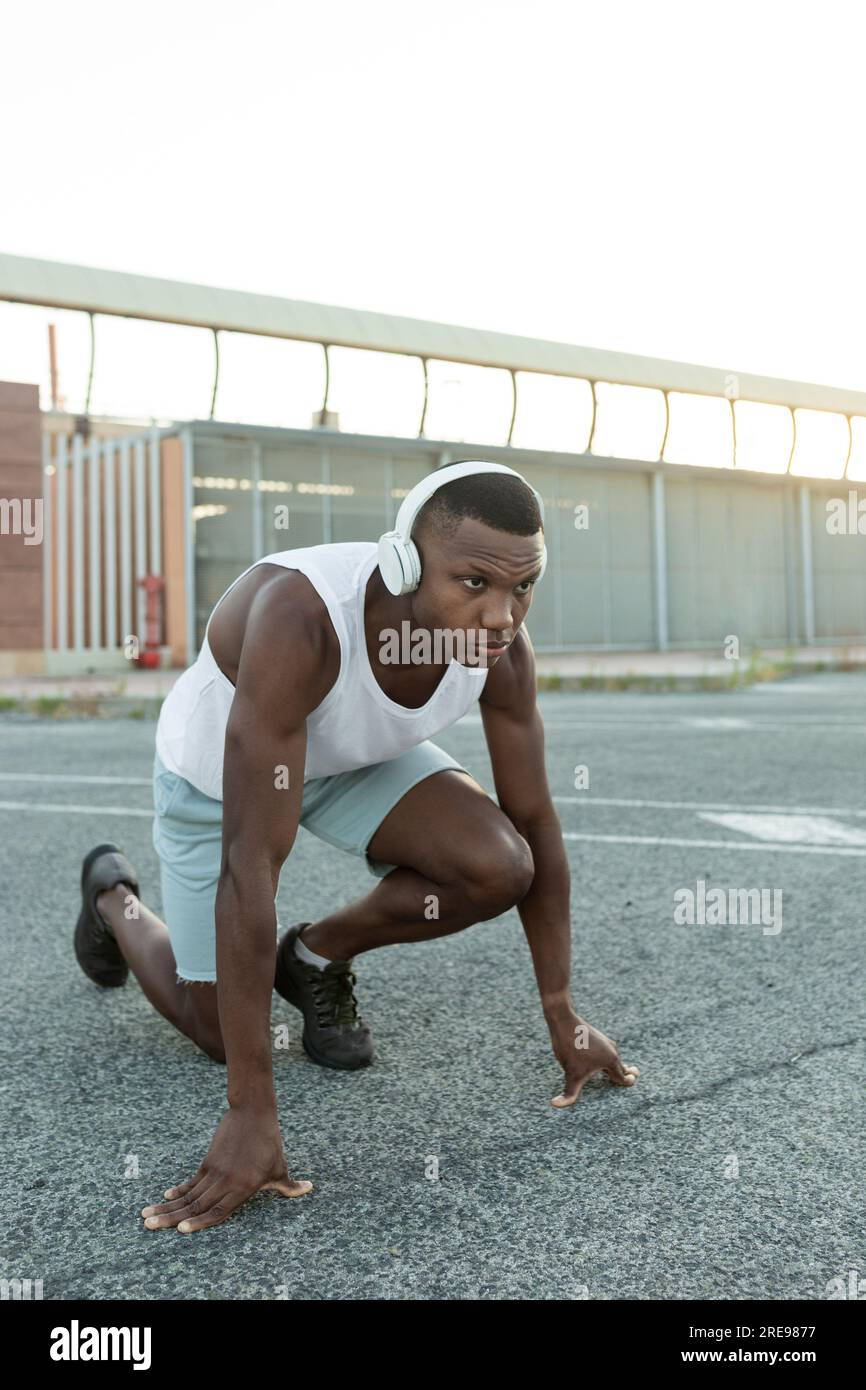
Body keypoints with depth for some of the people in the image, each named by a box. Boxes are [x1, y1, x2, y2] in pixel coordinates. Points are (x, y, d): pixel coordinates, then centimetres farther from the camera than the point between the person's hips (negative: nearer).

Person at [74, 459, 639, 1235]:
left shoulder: (502, 646, -27)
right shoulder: (301, 617, -45)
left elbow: (535, 826, -13)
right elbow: (251, 867, -44)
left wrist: (563, 1018, -9)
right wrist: (251, 1113, -41)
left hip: (355, 760, 4)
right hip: (217, 772, -3)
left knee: (497, 870, -22)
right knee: (220, 1030, 4)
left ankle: (317, 958, 7)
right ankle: (114, 894, 35)